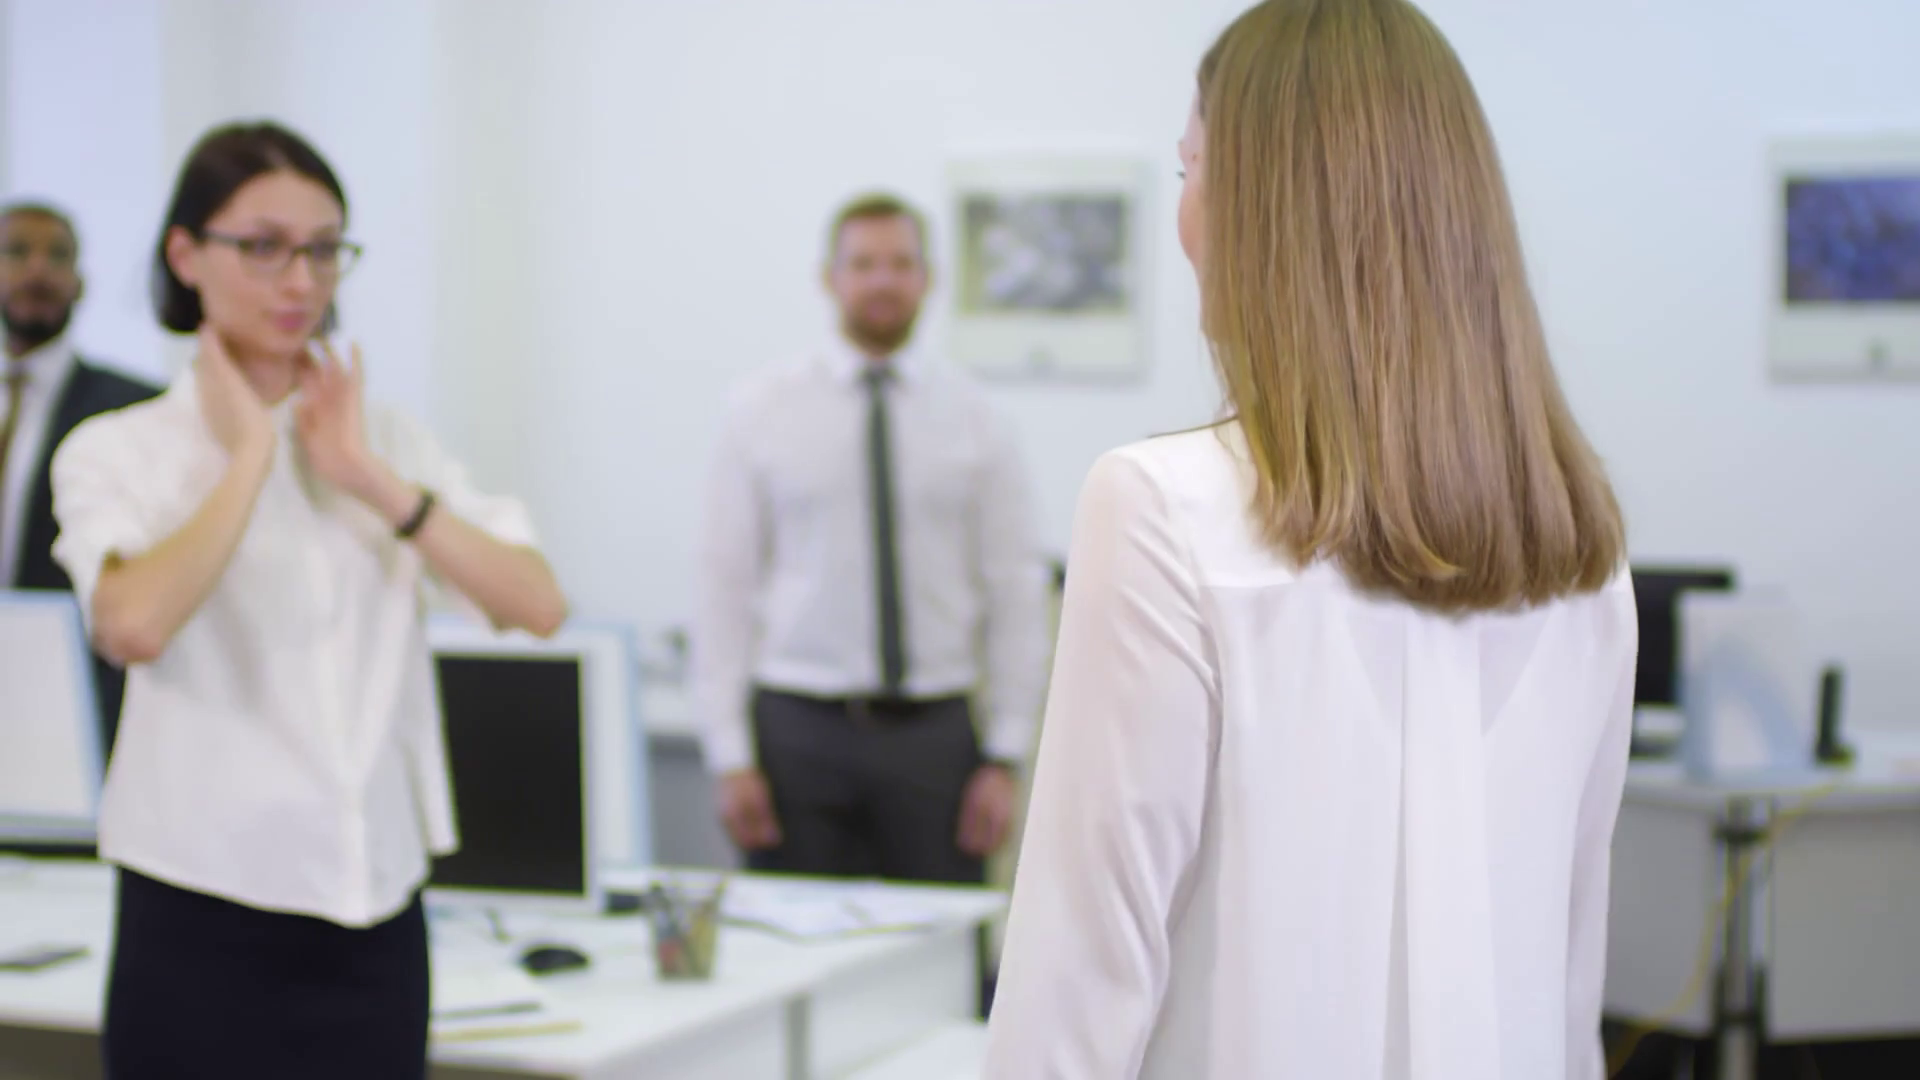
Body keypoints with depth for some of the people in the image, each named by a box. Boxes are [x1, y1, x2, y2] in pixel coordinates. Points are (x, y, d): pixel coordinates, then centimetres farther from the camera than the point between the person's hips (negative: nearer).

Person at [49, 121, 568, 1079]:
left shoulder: (388, 440, 9)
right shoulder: (116, 451, -2)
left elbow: (537, 605, -3)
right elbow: (135, 624, -23)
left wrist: (373, 479, -8)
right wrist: (251, 453, -11)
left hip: (374, 911, 3)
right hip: (205, 917, -3)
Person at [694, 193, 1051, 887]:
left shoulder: (972, 421, 5)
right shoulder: (764, 412, 3)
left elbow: (1016, 592, 5)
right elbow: (724, 584, 1)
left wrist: (1006, 758, -2)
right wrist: (730, 757, -4)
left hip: (934, 733, 1)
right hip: (799, 732, -1)